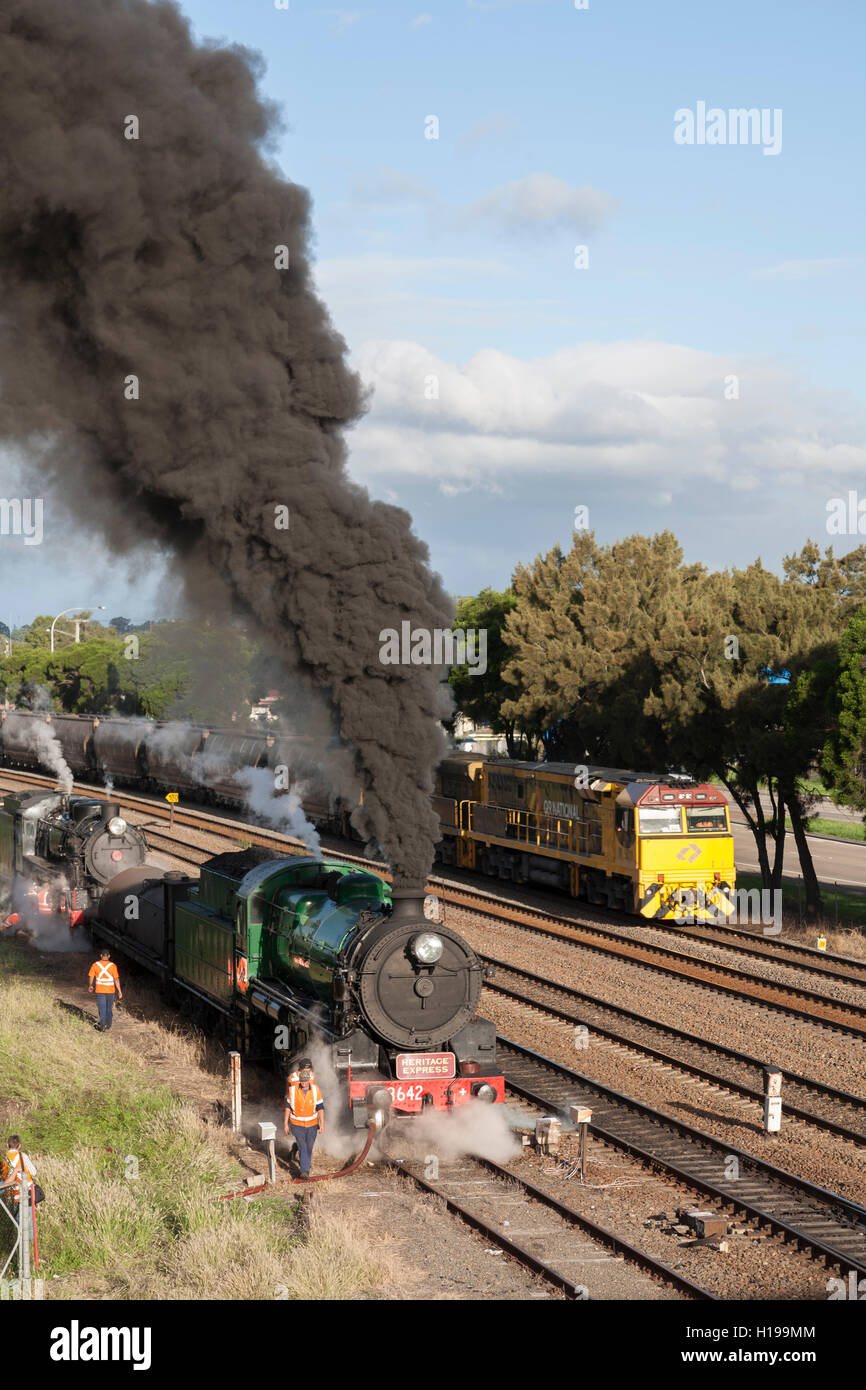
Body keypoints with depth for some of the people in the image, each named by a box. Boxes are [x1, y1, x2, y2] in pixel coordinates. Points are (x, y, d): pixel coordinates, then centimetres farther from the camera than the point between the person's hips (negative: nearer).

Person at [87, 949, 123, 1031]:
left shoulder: (95, 965, -5)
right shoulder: (112, 966, -7)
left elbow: (91, 977, 3)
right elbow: (116, 979, -10)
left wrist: (90, 986, 22)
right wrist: (119, 991, -5)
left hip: (100, 990, -1)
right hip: (110, 990, 1)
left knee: (102, 1008, 0)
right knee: (109, 1008, 17)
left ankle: (102, 1023, -22)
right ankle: (108, 1025, 27)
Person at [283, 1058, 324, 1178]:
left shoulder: (315, 1090, -11)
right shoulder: (293, 1090, -12)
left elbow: (320, 1108, -4)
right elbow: (288, 1106, -2)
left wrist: (322, 1124, -7)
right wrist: (285, 1123, 0)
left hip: (312, 1124, 2)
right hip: (297, 1124, -2)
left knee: (309, 1147, 13)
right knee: (302, 1147, -10)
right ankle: (305, 1171, -11)